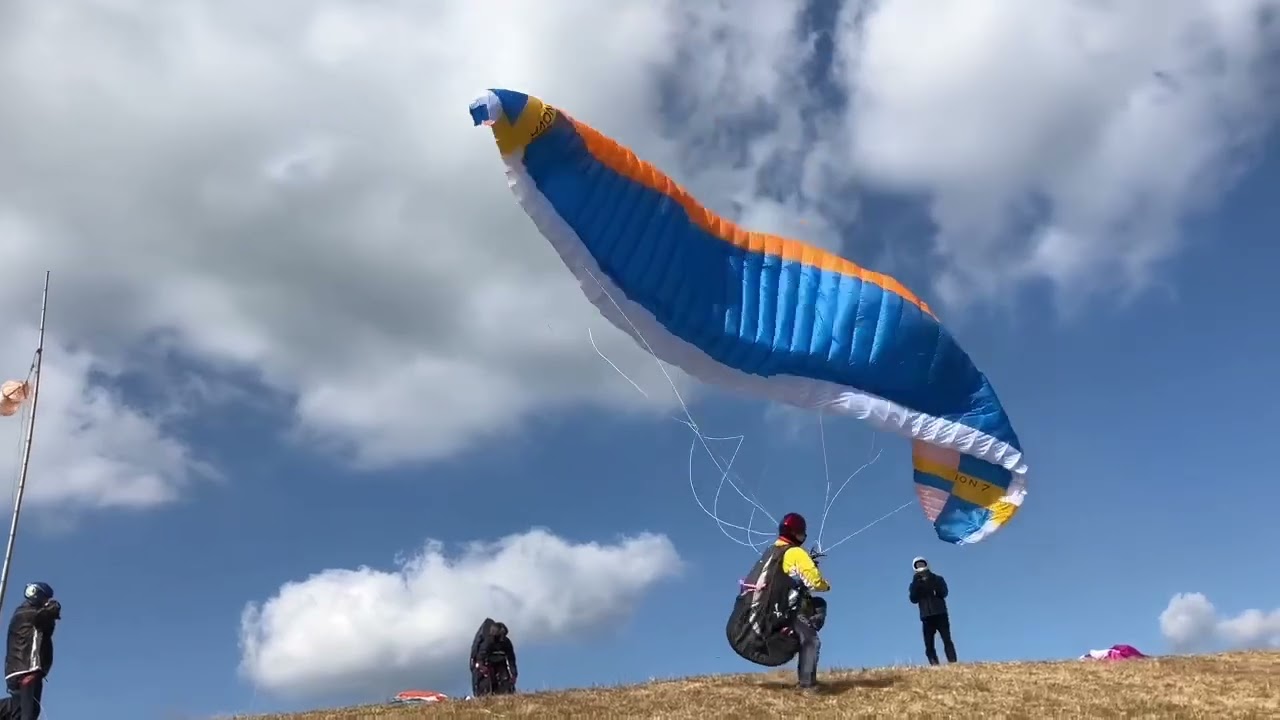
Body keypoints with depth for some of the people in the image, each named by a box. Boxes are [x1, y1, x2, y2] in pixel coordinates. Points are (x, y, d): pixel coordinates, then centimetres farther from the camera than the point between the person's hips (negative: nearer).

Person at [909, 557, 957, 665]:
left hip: (940, 614, -2)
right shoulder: (915, 584, 13)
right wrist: (916, 585, -13)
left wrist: (932, 582, -16)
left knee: (947, 641, -11)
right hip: (926, 616, 2)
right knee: (929, 646, -5)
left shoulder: (937, 579, 10)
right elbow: (913, 599, -2)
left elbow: (944, 593, -6)